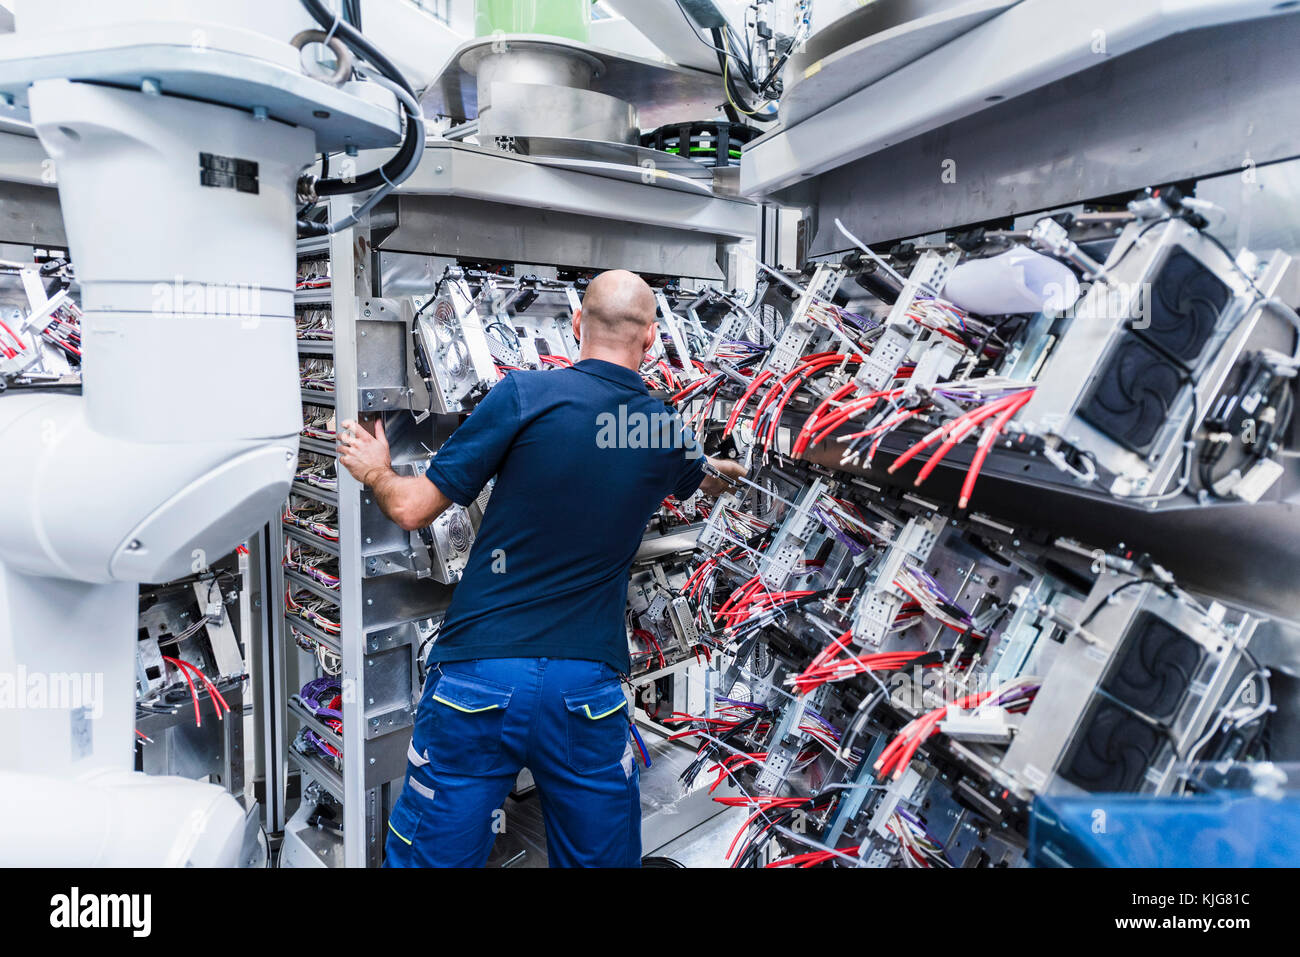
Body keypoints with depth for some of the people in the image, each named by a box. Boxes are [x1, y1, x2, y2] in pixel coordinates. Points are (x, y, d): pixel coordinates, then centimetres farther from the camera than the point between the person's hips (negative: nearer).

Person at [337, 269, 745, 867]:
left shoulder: (526, 394, -9)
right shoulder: (669, 434, 4)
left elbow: (412, 510, -6)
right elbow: (698, 479, 30)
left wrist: (375, 471, 17)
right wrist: (722, 472, 55)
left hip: (481, 676, -3)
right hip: (589, 685, 3)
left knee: (432, 855, 14)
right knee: (602, 857, 21)